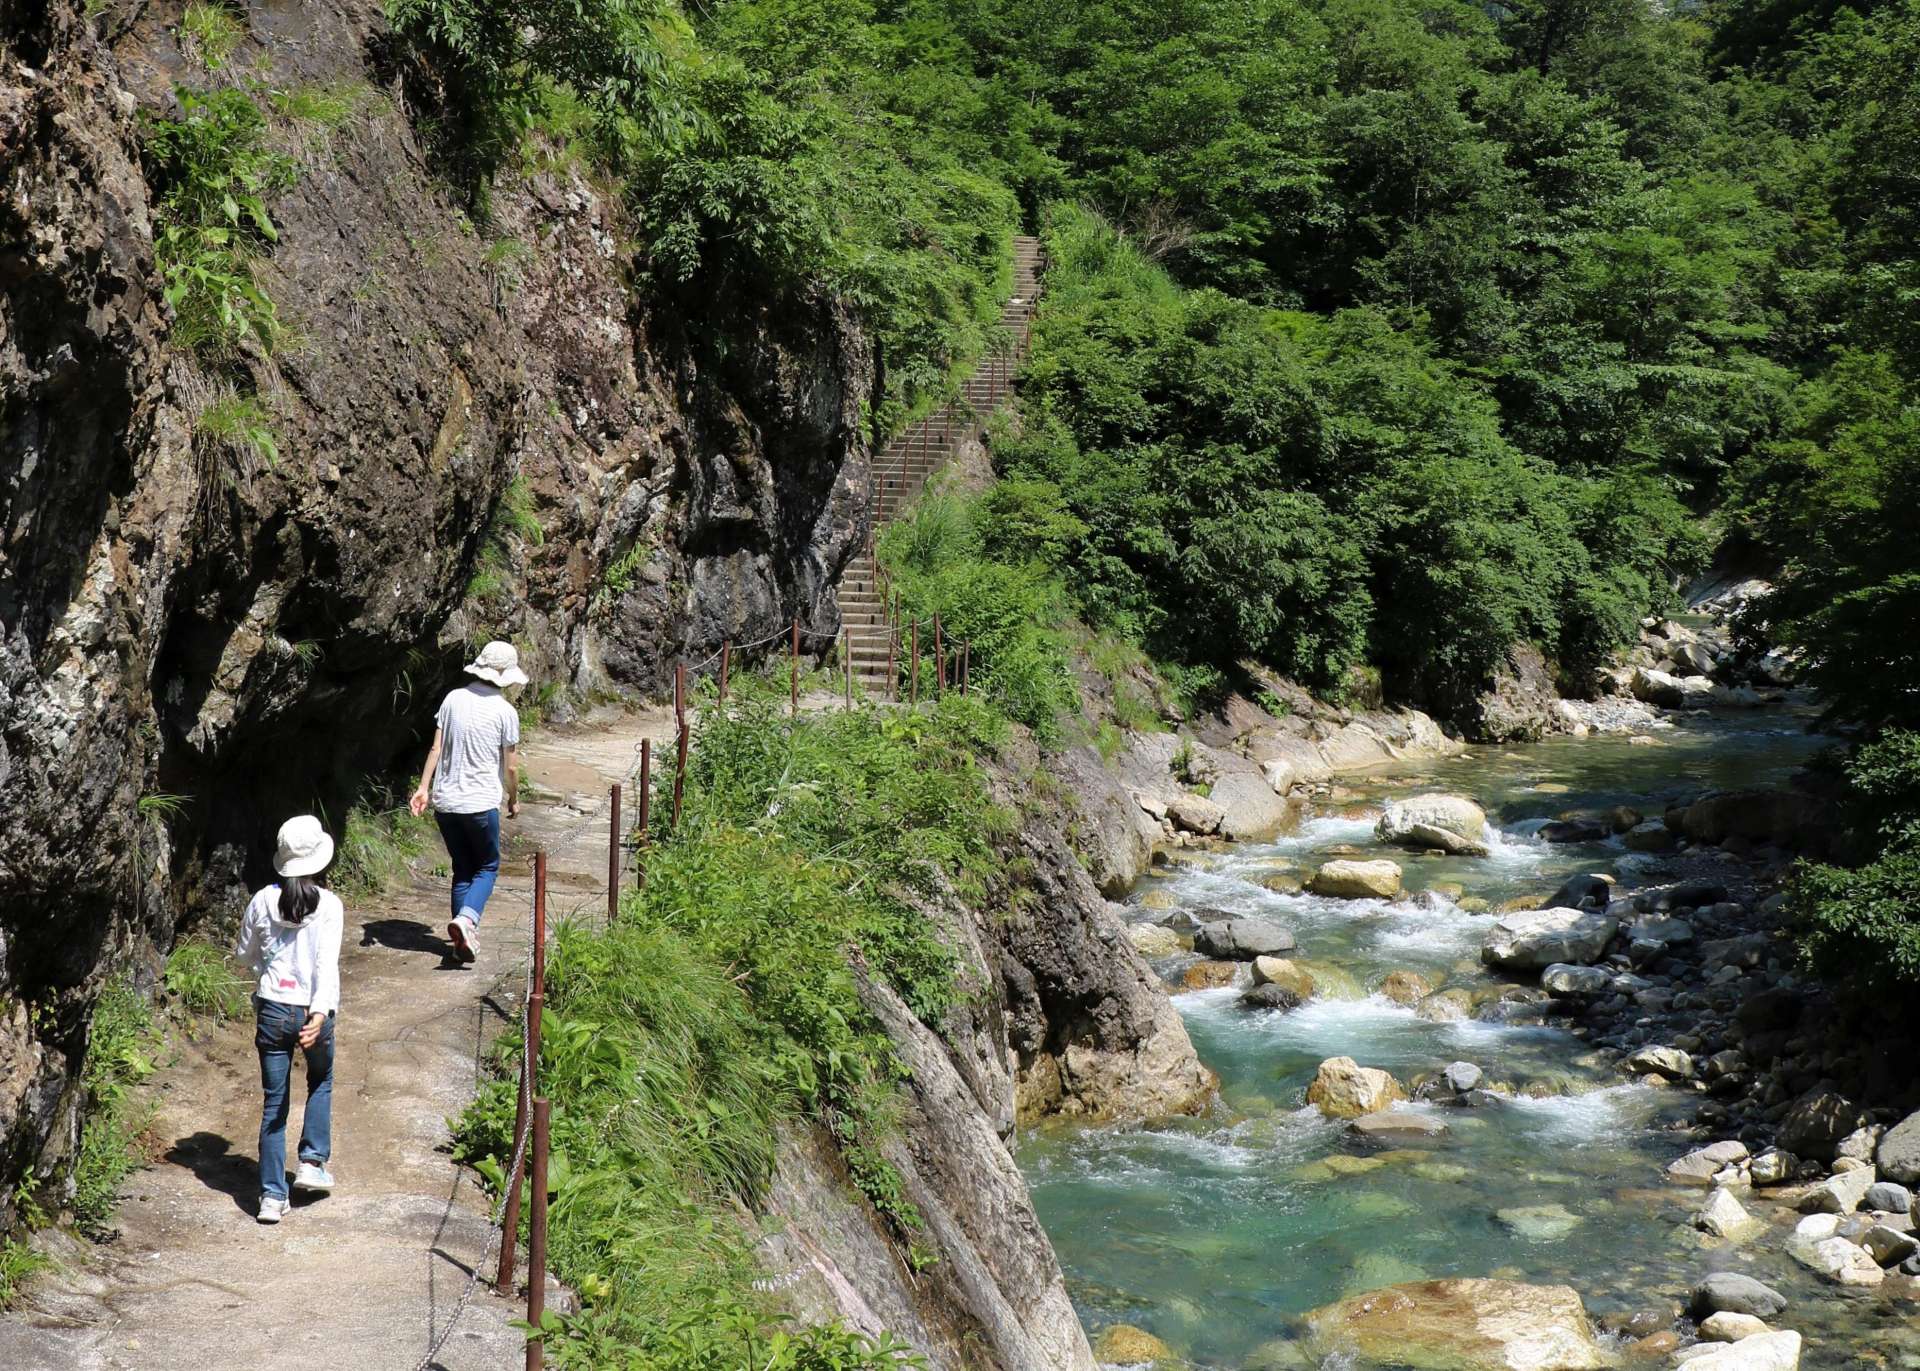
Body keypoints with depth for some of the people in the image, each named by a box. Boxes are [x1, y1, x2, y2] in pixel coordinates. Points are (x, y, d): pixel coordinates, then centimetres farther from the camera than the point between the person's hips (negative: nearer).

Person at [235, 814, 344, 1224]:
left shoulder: (262, 901, -1)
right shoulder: (328, 905, -9)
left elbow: (244, 956, 10)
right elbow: (327, 962, -19)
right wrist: (320, 1013, -25)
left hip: (272, 1009, 2)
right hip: (313, 1011, -2)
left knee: (273, 1102, 9)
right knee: (321, 1082, 27)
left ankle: (272, 1196, 8)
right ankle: (313, 1161, 21)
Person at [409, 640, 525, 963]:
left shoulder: (453, 699, 2)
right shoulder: (505, 711, -8)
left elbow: (436, 748, 1)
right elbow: (511, 766, -3)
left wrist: (423, 788, 4)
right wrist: (514, 800, 13)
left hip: (444, 801, 4)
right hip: (480, 803, -4)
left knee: (462, 868, 16)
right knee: (487, 867, 10)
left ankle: (465, 938, 14)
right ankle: (466, 919, -15)